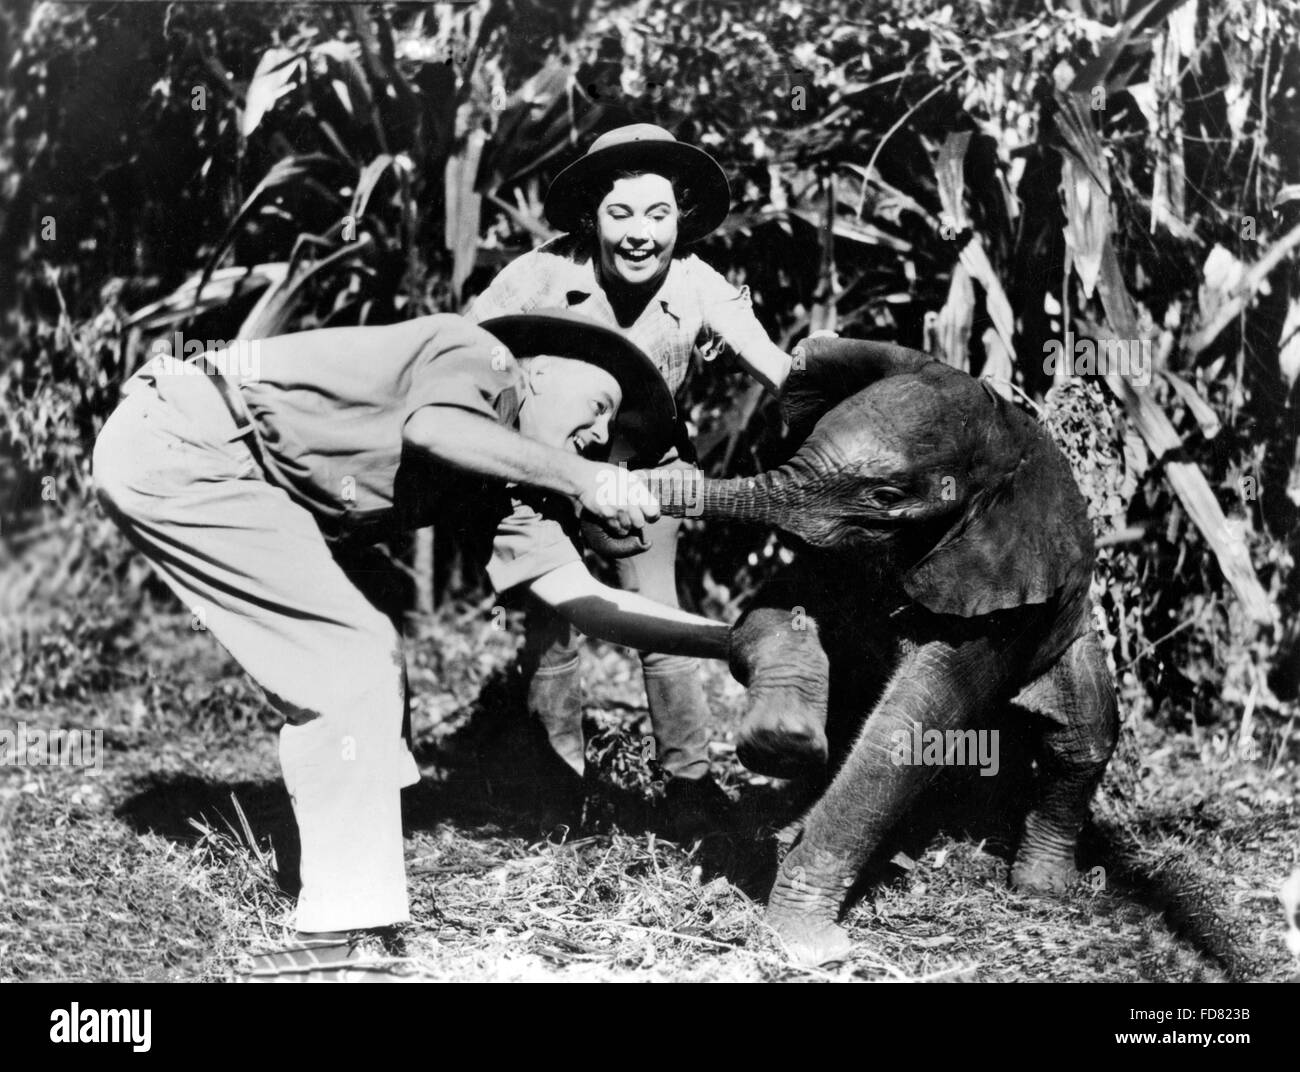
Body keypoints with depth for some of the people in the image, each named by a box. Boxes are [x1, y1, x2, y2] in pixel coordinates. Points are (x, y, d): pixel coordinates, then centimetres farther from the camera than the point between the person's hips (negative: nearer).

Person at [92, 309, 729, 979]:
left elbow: (585, 601, 9)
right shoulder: (479, 356, -6)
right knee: (352, 658, -11)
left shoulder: (507, 485, 16)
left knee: (368, 658, 10)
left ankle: (346, 913, 15)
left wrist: (735, 640, 7)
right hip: (178, 442, -9)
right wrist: (577, 479, -27)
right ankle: (347, 924, -7)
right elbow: (430, 429, -30)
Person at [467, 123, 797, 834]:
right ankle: (559, 783, 22)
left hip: (643, 463, 0)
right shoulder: (541, 277, -27)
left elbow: (788, 380, -30)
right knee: (547, 629, 3)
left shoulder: (701, 291, -24)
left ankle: (689, 777, 13)